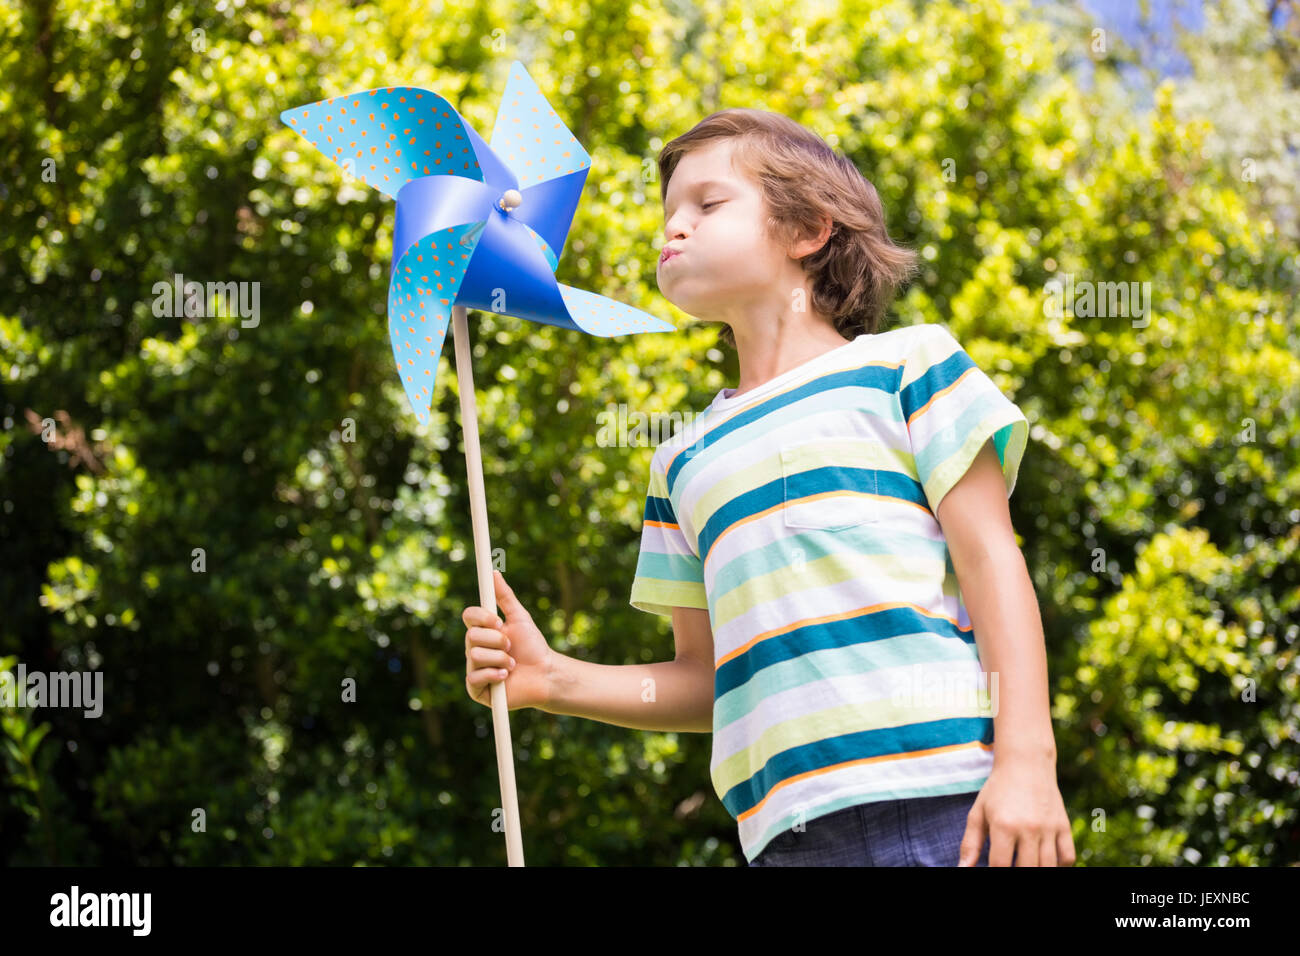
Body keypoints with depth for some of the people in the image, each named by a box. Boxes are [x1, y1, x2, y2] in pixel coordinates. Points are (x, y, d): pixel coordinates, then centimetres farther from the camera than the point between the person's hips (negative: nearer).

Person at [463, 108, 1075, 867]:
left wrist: (1027, 759, -9)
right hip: (787, 832, 4)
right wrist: (552, 681, 10)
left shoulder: (905, 364, 10)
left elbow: (992, 560, 2)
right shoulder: (685, 463, 23)